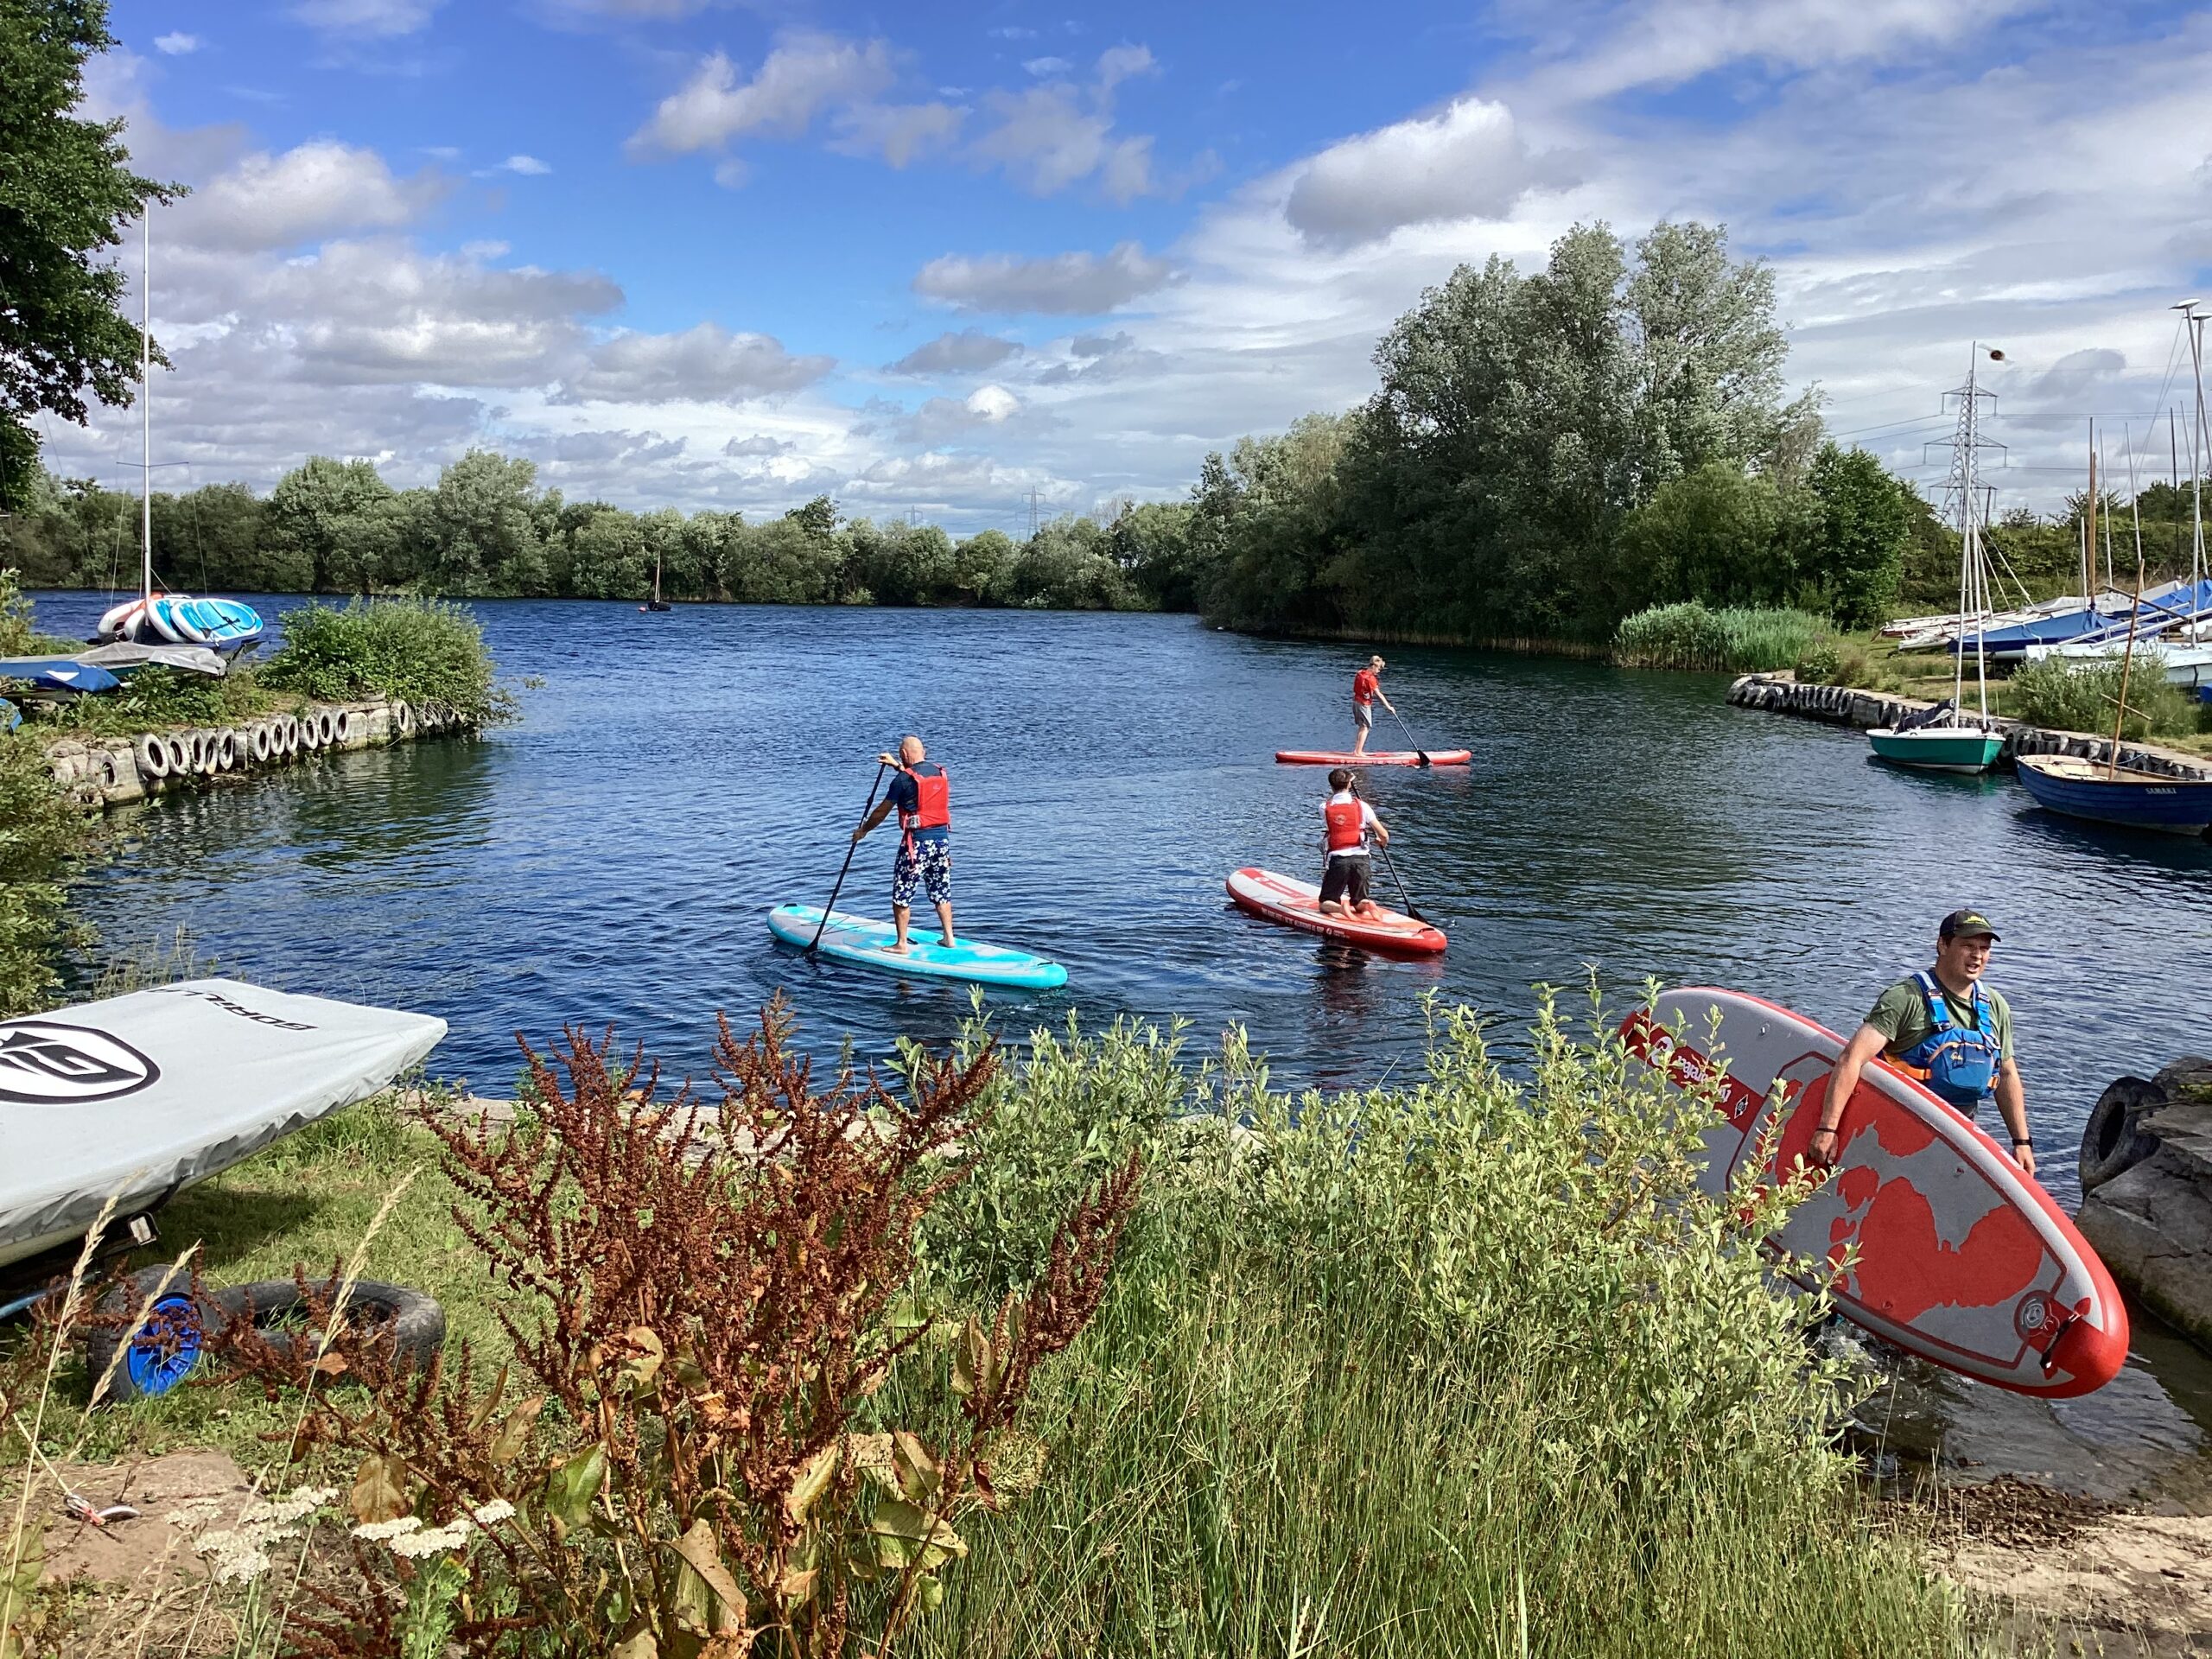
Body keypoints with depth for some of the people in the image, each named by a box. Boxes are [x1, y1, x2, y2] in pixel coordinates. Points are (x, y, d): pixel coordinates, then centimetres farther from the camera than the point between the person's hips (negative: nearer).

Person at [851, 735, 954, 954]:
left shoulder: (903, 779, -11)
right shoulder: (940, 772, 6)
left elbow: (882, 811, -3)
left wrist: (862, 830, 11)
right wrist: (897, 766, 35)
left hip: (917, 841, -6)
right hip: (942, 839, 6)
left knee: (902, 895, 3)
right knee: (942, 892, 16)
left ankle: (902, 944, 5)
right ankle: (949, 938, 18)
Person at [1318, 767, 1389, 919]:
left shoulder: (1324, 808, -2)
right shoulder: (1361, 805, -2)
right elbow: (1383, 835, -3)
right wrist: (1383, 842, 20)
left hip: (1337, 860, -1)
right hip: (1361, 860, 1)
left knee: (1325, 904, 9)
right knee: (1359, 904, 15)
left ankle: (1340, 907, -24)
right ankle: (1365, 905, -20)